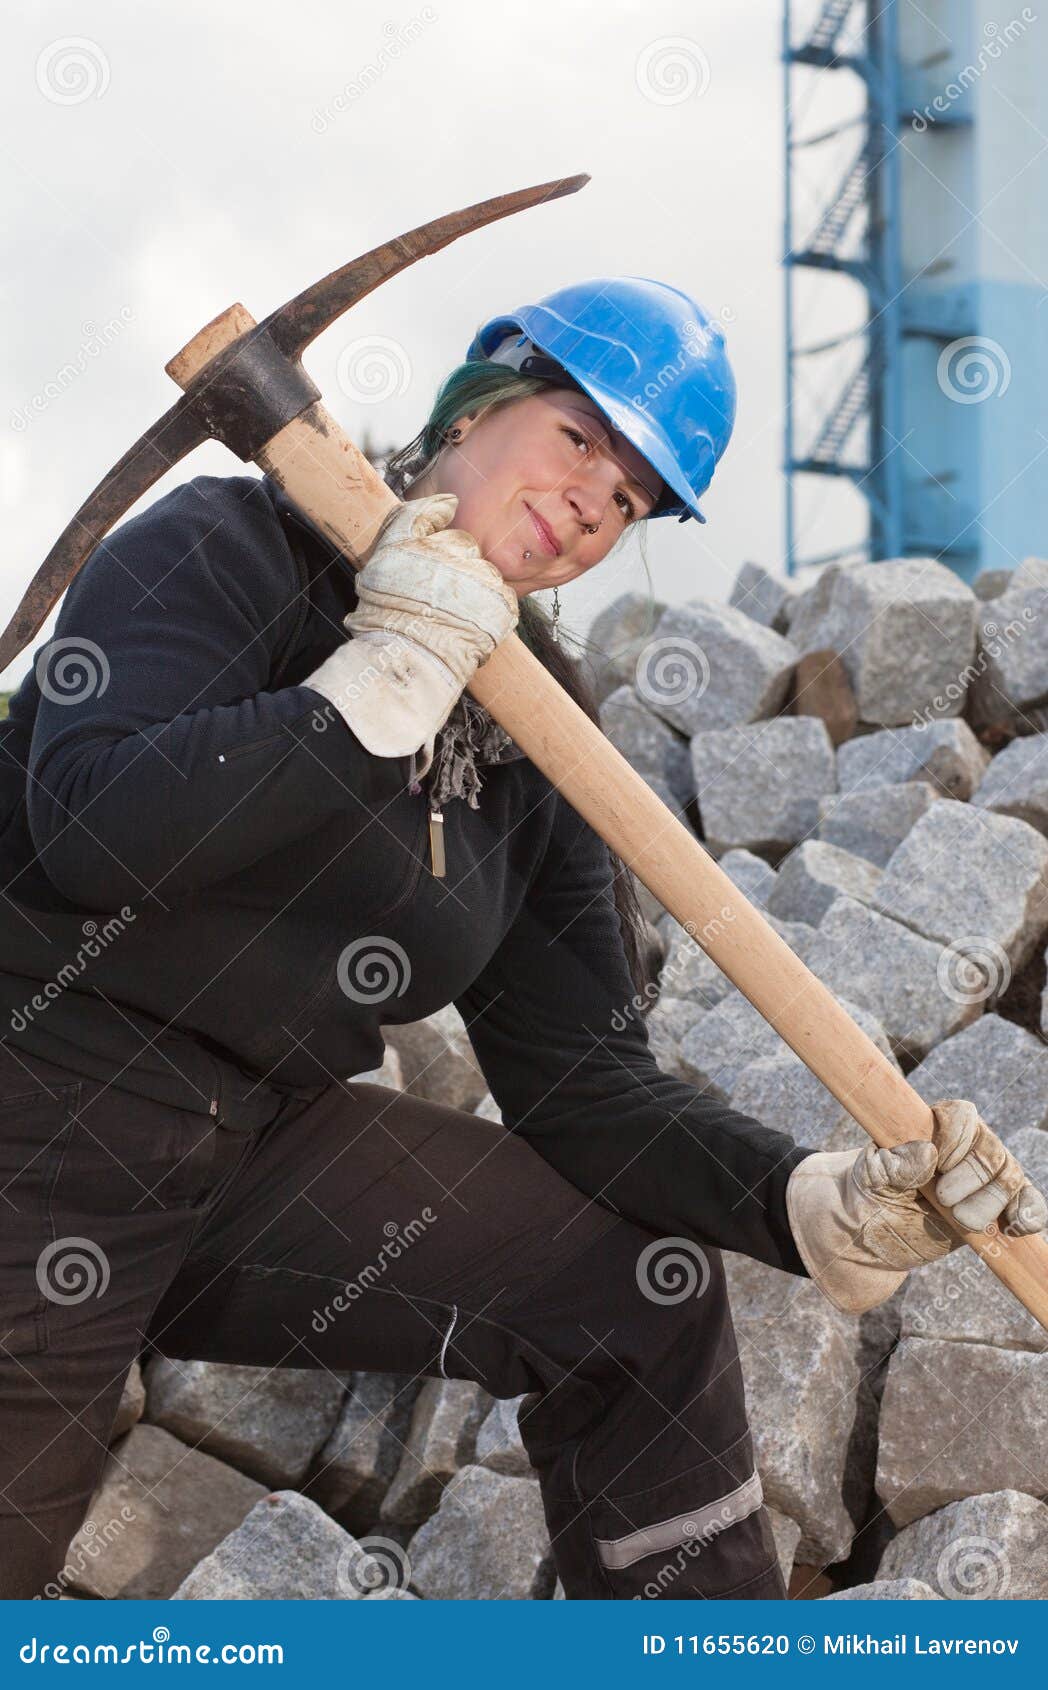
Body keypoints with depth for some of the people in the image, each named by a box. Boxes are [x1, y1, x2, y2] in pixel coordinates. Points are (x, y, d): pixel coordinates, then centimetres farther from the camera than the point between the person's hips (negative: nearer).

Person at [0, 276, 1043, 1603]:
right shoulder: (221, 547, -11)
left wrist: (827, 1205, -16)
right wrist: (393, 673, -23)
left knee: (643, 1287, 1)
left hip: (262, 1147, 6)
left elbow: (580, 1080, 0)